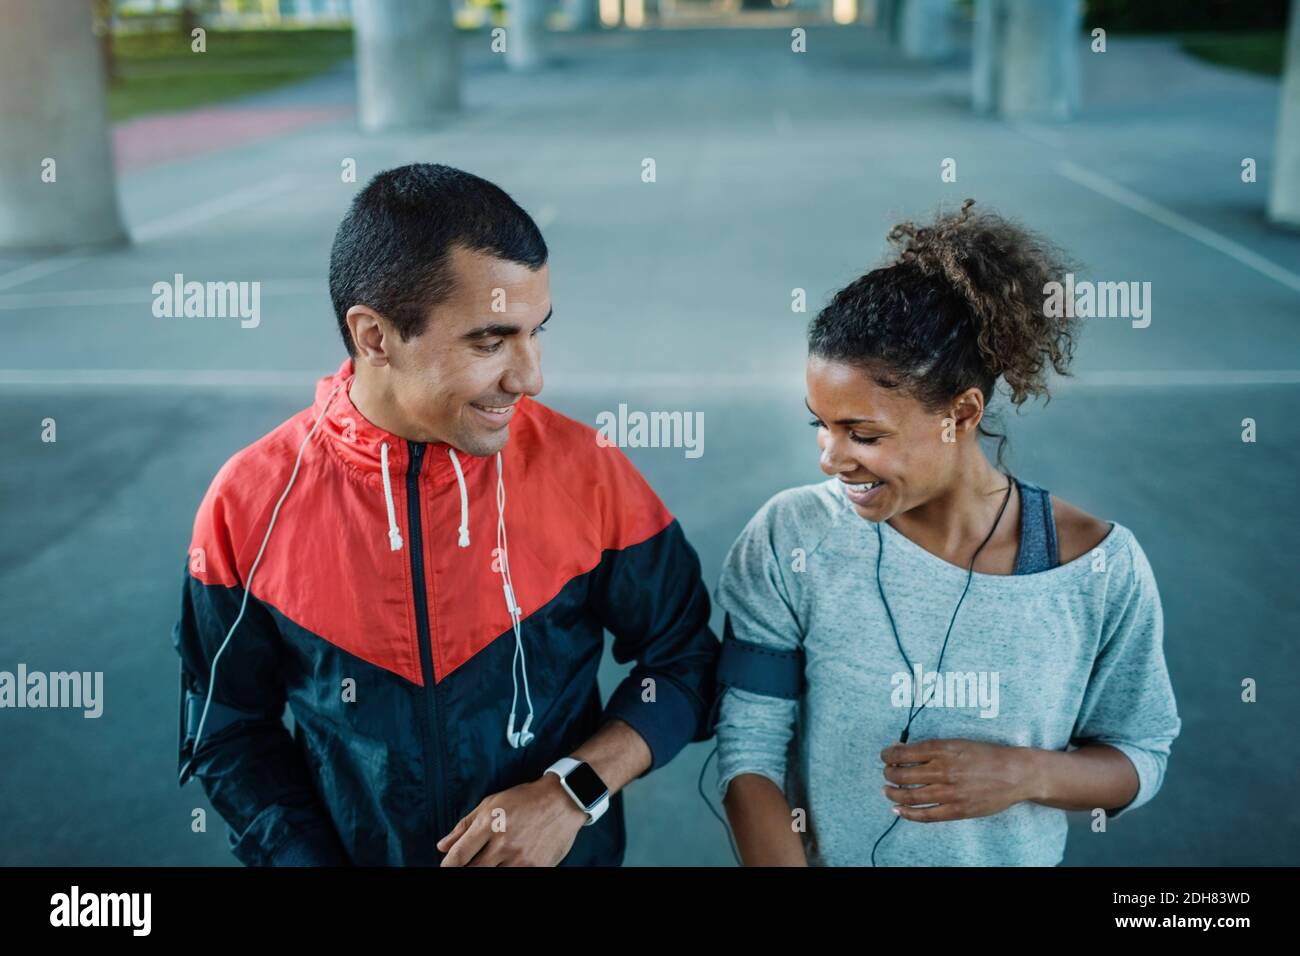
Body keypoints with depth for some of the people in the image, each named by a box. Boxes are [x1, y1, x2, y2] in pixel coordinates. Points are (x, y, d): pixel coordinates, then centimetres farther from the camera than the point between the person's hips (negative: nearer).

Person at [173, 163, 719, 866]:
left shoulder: (581, 470, -17)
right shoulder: (250, 503, -15)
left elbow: (687, 655, -6)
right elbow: (228, 732, -4)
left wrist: (575, 790, -19)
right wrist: (307, 858, -14)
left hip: (564, 852, 0)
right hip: (351, 851, 1)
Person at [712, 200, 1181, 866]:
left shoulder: (1100, 567, -17)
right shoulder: (790, 540, -19)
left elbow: (1140, 758, -6)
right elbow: (749, 746, -15)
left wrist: (1028, 774, -23)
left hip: (1014, 858, 1)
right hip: (823, 855, 0)